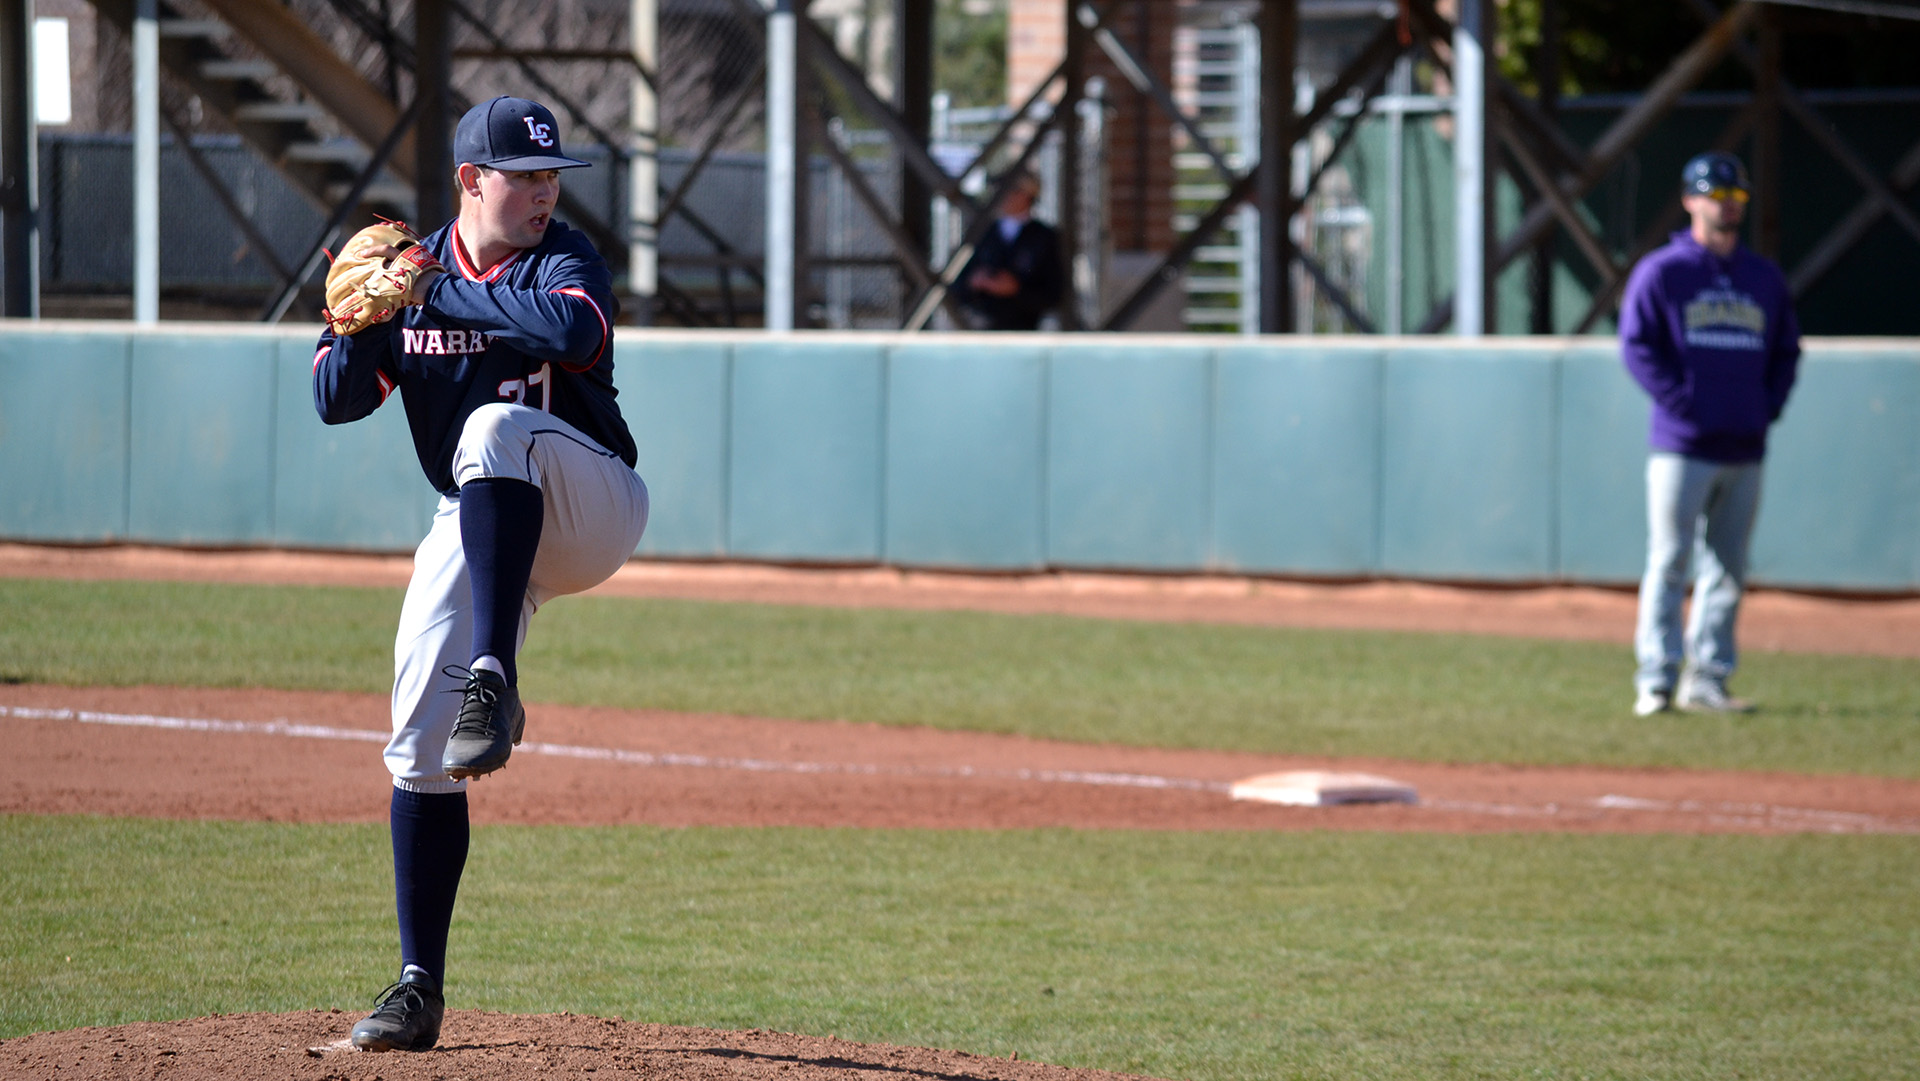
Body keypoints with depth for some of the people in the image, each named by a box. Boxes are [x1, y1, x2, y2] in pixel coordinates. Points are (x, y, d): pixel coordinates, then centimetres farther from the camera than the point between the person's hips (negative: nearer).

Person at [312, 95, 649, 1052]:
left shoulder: (562, 262, -10)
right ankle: (418, 986, 3)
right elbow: (334, 398, -1)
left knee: (497, 429, -37)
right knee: (419, 747, -5)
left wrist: (436, 296, -27)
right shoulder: (414, 270, 3)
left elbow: (574, 330, -34)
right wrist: (368, 319, -21)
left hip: (588, 508, -4)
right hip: (476, 530, 5)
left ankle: (492, 683, -43)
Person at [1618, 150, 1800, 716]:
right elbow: (1637, 346, -4)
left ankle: (1707, 680, 11)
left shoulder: (1764, 278, 14)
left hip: (1745, 451, 5)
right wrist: (1679, 401, -11)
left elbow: (1787, 350, 20)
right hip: (1682, 449, -5)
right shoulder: (1660, 272, 0)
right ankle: (1656, 680, -4)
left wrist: (1769, 406, 6)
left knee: (1728, 572, 6)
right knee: (1669, 563, -5)